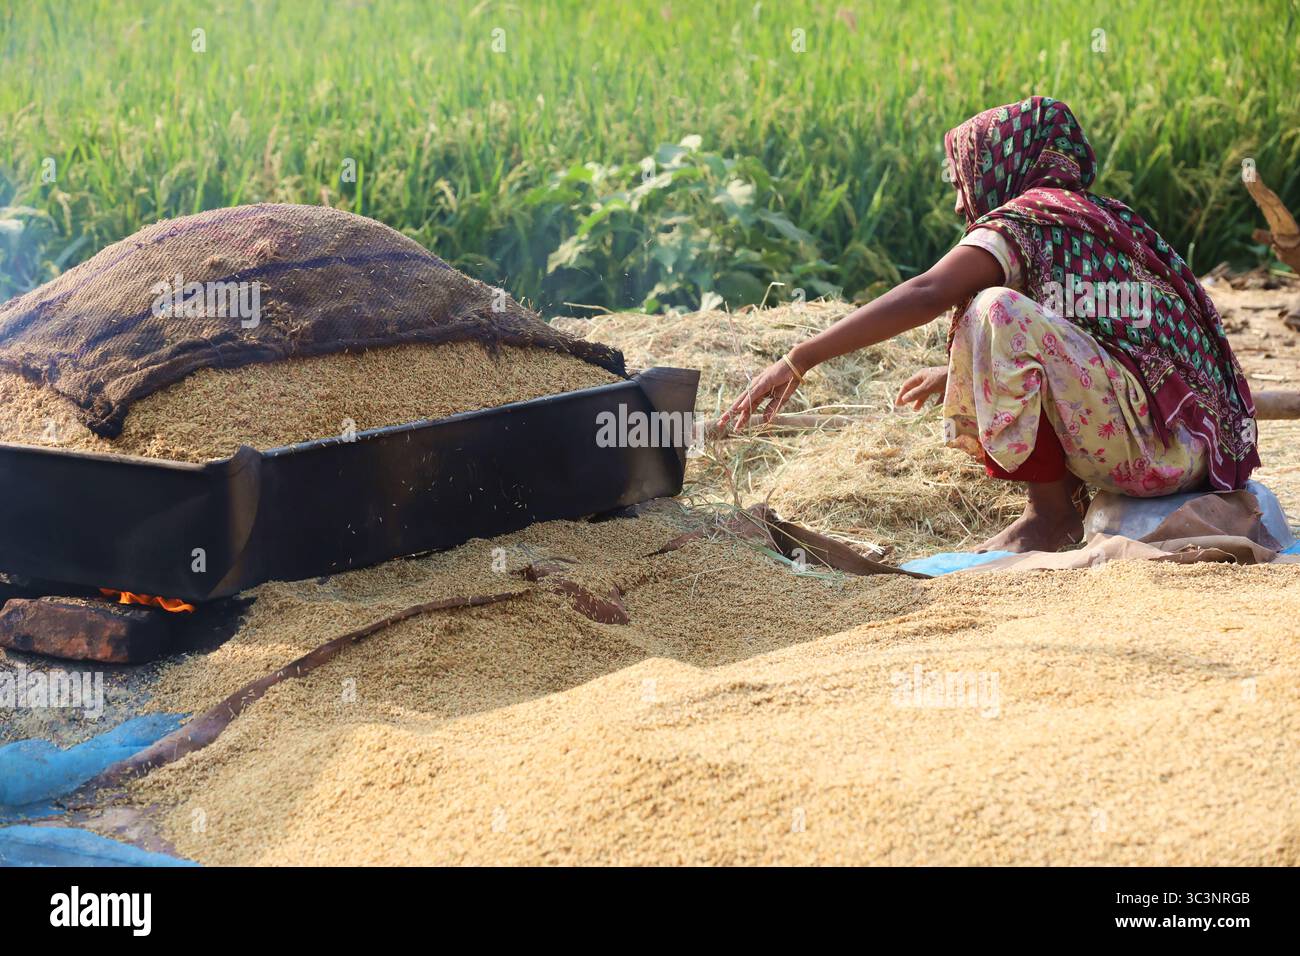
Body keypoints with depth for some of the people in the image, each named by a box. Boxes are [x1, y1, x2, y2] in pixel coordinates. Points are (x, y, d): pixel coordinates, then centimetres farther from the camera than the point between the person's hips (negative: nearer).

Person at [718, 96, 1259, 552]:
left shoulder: (1024, 220, -4)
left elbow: (924, 295, -19)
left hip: (1160, 445, -10)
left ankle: (1052, 511, -10)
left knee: (999, 311, -20)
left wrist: (800, 360, -19)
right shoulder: (1109, 219, 23)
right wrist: (958, 371, 47)